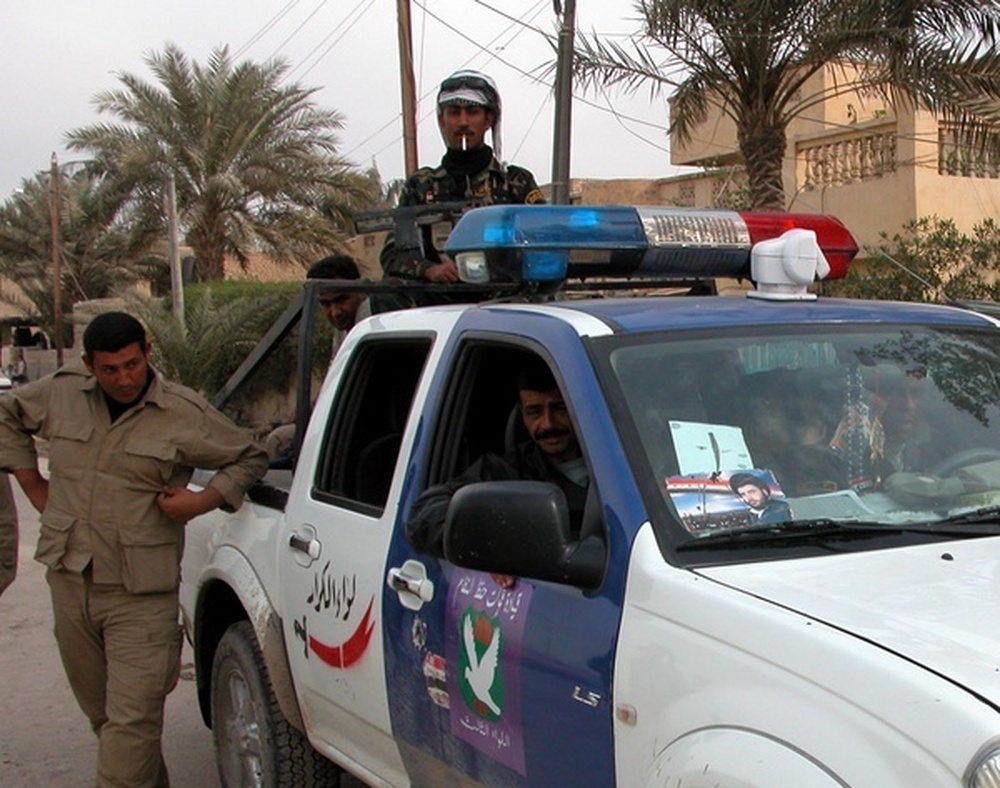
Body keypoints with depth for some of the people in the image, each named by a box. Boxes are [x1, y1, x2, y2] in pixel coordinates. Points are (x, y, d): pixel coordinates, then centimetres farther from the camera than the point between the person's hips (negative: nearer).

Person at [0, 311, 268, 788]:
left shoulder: (186, 415, -5)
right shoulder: (60, 394, 5)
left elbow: (251, 459, 5)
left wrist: (203, 500, -10)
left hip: (140, 593, -4)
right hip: (69, 582, 5)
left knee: (132, 718, -9)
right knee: (101, 712, 15)